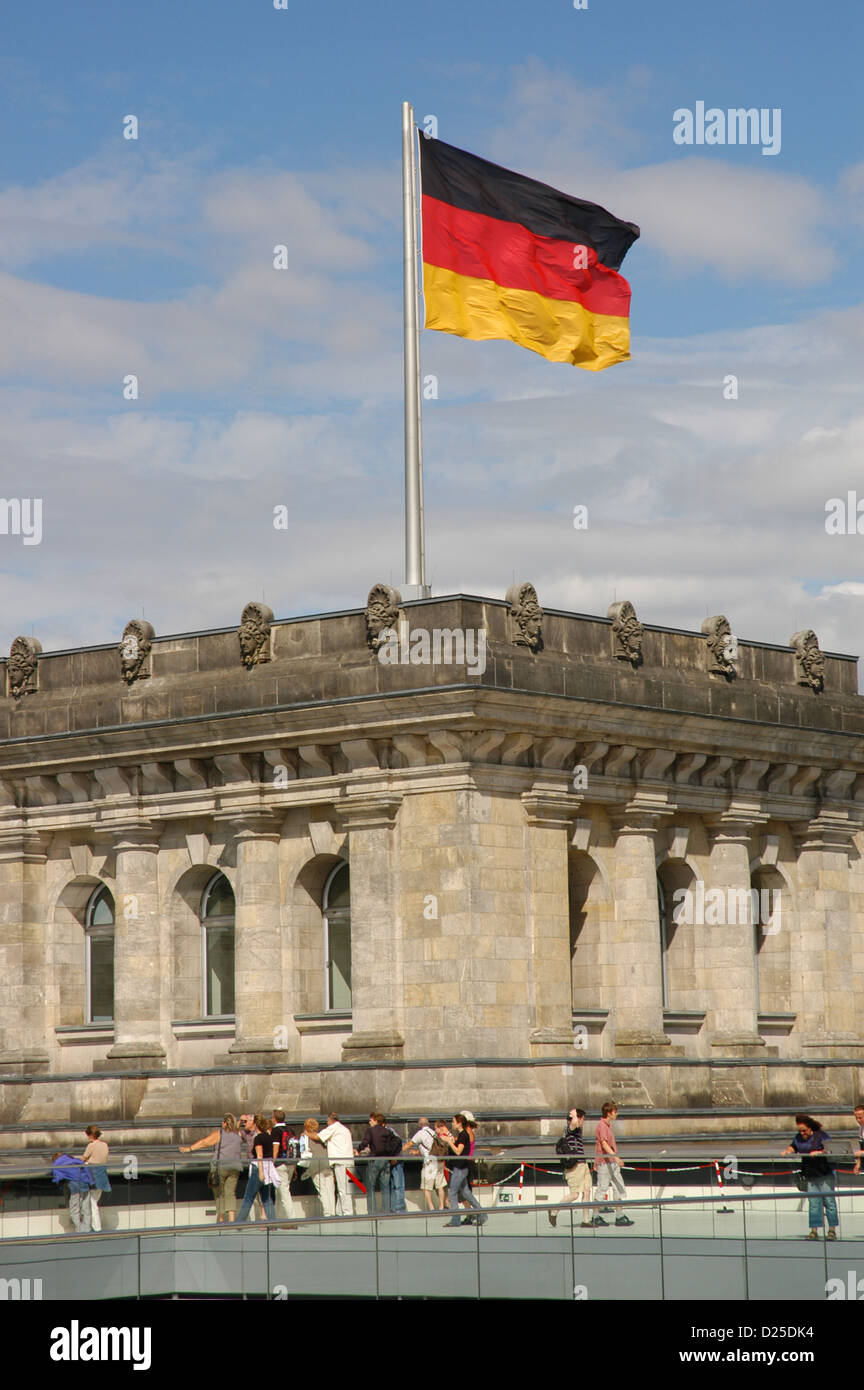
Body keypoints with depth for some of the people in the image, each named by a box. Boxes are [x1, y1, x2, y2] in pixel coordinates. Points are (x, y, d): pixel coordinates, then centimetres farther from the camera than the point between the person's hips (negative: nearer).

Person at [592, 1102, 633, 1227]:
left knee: (619, 1189, 6)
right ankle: (596, 1217, 5)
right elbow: (604, 1143, -24)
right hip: (604, 1162, -10)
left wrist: (595, 1162, 28)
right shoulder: (602, 1125, -13)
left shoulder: (607, 1125, 17)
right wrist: (615, 1156, -34)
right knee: (602, 1189, -3)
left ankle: (620, 1216, 7)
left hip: (612, 1163, 10)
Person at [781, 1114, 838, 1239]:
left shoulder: (822, 1135, -7)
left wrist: (819, 1152, -27)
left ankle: (832, 1230, 1)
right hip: (810, 1175, 5)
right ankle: (814, 1231, 4)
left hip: (824, 1174, -5)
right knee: (813, 1203, 3)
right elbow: (793, 1147, 21)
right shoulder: (798, 1137, 9)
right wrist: (788, 1151, 0)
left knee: (829, 1201, -3)